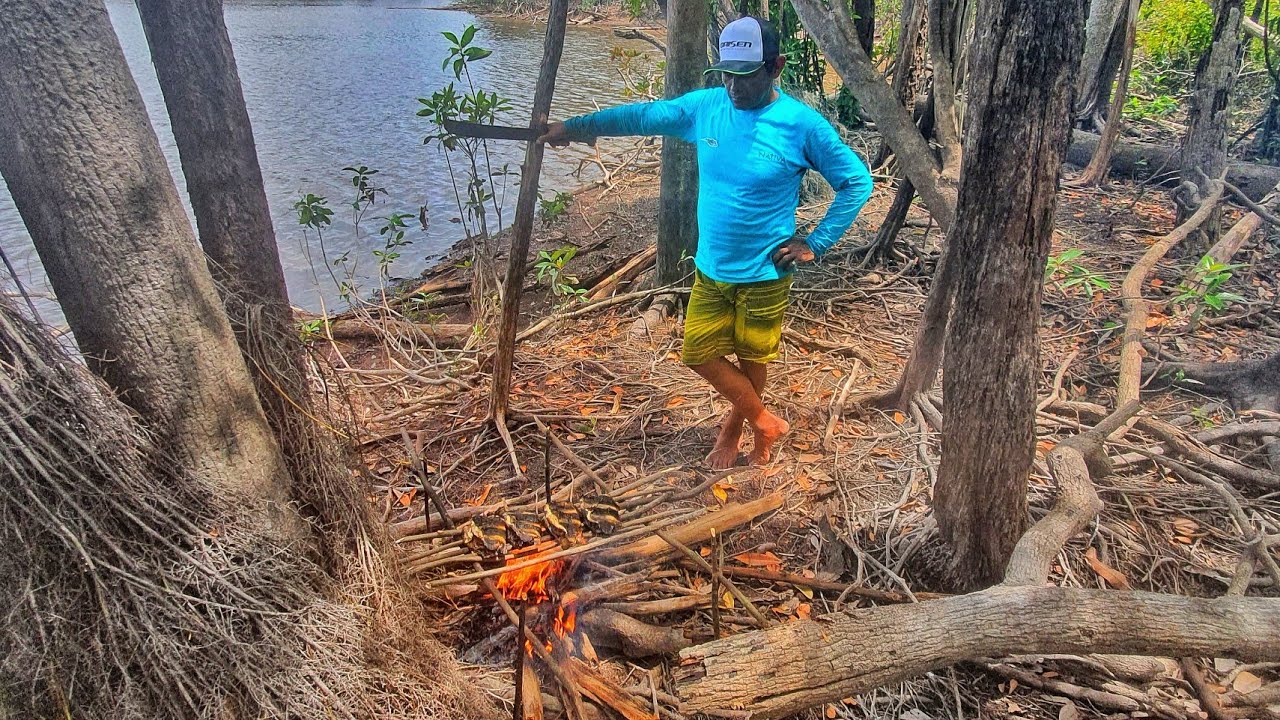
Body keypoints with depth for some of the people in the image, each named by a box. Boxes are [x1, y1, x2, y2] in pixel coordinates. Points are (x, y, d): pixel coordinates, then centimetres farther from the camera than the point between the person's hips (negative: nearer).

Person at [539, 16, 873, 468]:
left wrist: (816, 244, -12)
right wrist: (576, 126, 8)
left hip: (765, 274, -4)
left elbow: (857, 181, -8)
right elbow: (645, 116, 6)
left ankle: (734, 427, 41)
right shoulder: (705, 106, -5)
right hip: (710, 268, 4)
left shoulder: (802, 125, -16)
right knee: (699, 353, 9)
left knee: (751, 358, 13)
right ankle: (765, 423, 29)